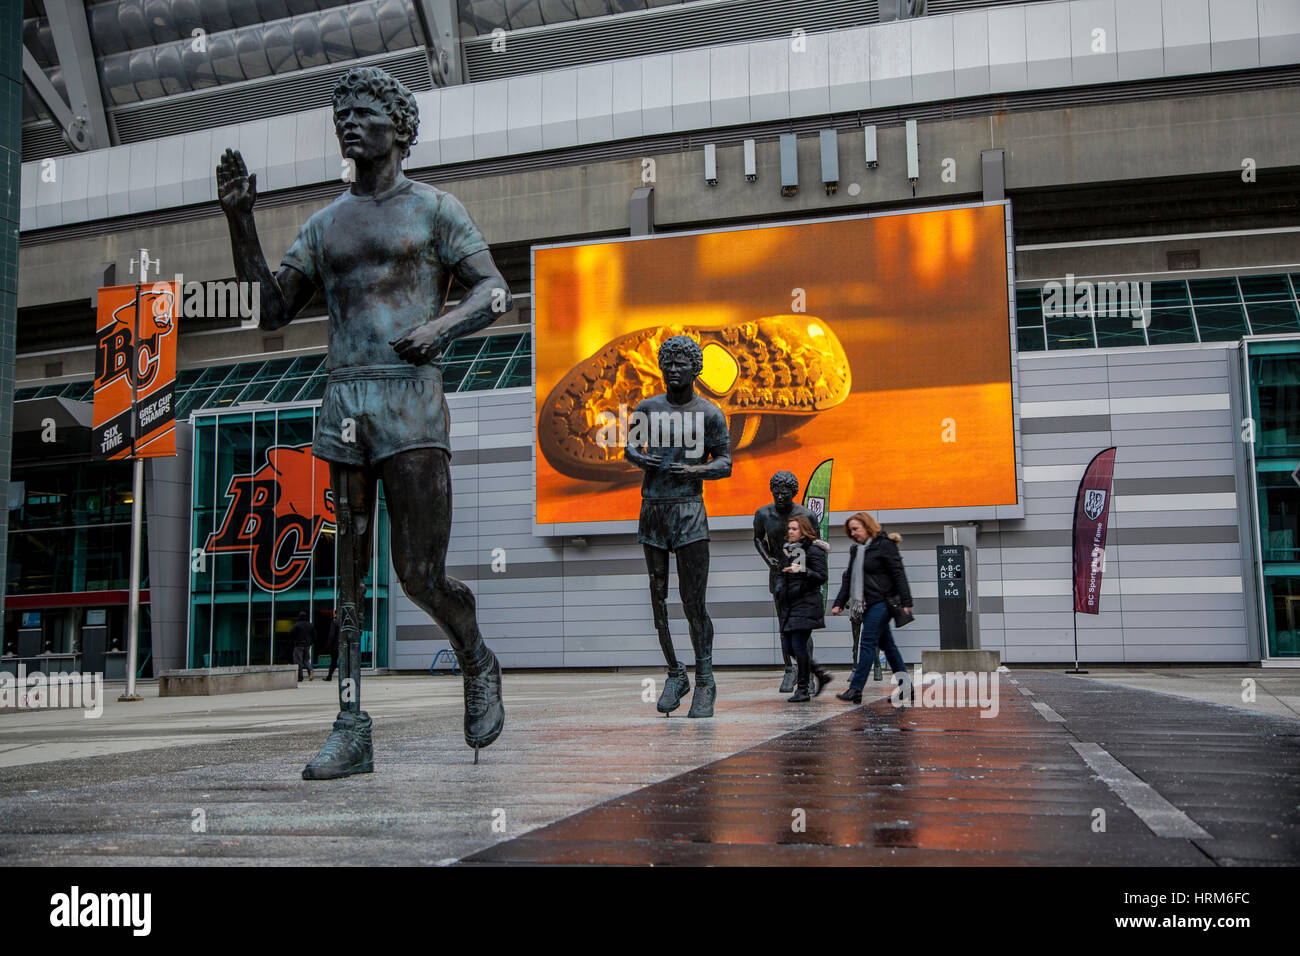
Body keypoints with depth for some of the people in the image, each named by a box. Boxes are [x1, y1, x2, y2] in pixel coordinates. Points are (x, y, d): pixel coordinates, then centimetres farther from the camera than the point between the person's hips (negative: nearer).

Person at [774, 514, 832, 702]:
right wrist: (779, 590, 9)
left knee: (799, 646, -10)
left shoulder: (813, 550, -6)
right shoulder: (787, 549, 16)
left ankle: (802, 689, -2)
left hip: (806, 604, -8)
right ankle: (820, 675, 21)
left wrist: (802, 571, -26)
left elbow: (821, 577, -12)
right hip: (789, 605, 8)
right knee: (788, 647, 6)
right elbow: (781, 574, 27)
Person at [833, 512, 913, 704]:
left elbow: (898, 574, -10)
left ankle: (855, 689, -14)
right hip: (867, 605, 8)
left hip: (881, 602, -8)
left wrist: (906, 602, -14)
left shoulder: (884, 545, -7)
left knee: (868, 643, -12)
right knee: (886, 644, 10)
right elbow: (848, 579, 19)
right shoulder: (856, 550, 17)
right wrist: (839, 603, 11)